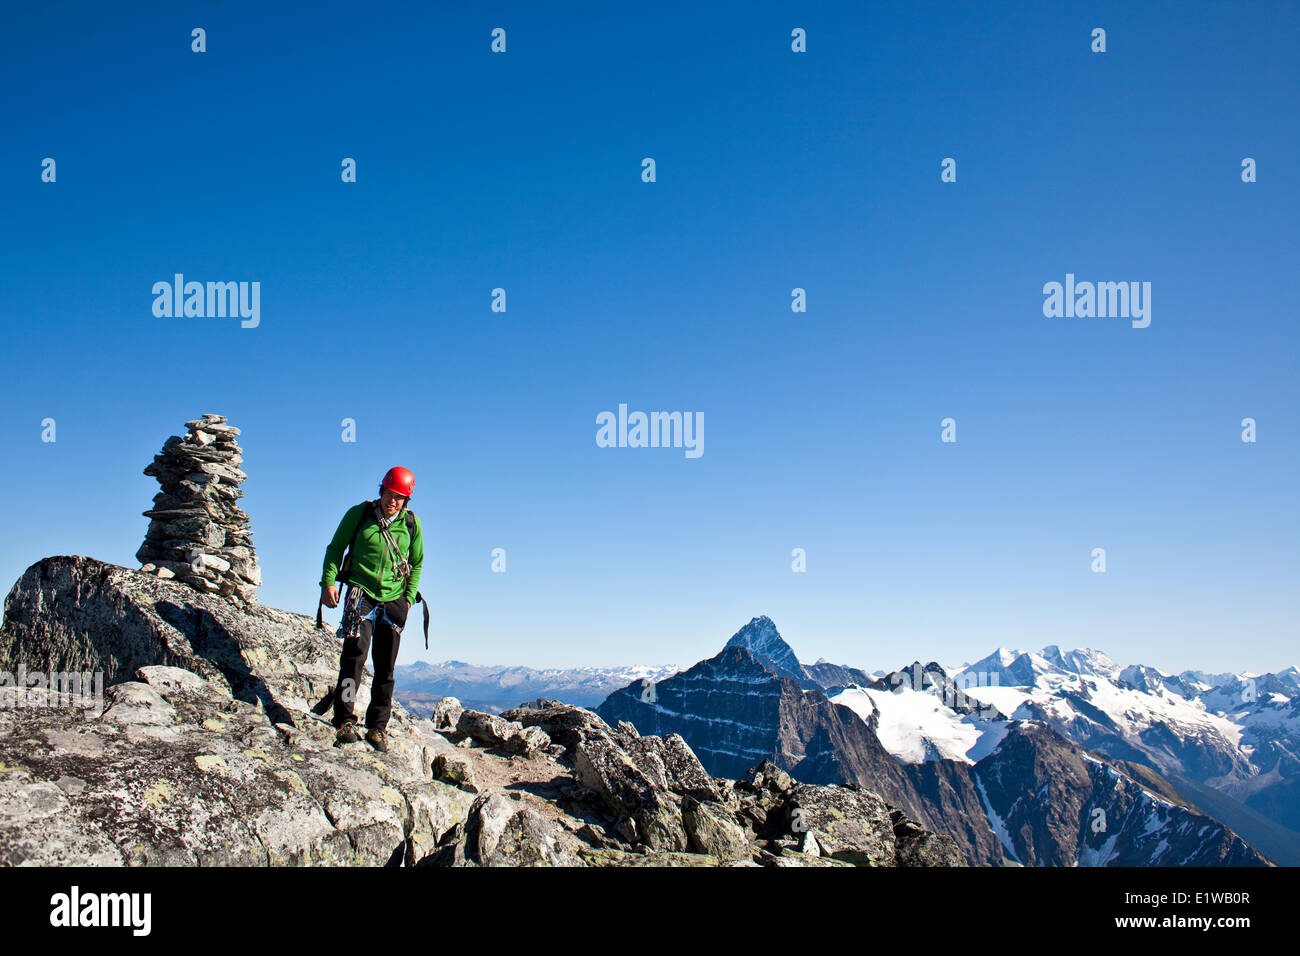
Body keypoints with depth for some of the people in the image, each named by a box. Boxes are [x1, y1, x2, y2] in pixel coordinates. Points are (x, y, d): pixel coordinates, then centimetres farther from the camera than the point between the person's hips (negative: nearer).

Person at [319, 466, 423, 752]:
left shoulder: (411, 523, 5)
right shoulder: (359, 514, 0)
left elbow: (417, 563, 16)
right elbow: (335, 548, 8)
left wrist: (409, 597, 7)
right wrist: (328, 581, -4)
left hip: (394, 599, 3)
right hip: (361, 592, -2)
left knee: (386, 667, 4)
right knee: (355, 653, -20)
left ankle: (376, 728, 14)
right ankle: (344, 721, -16)